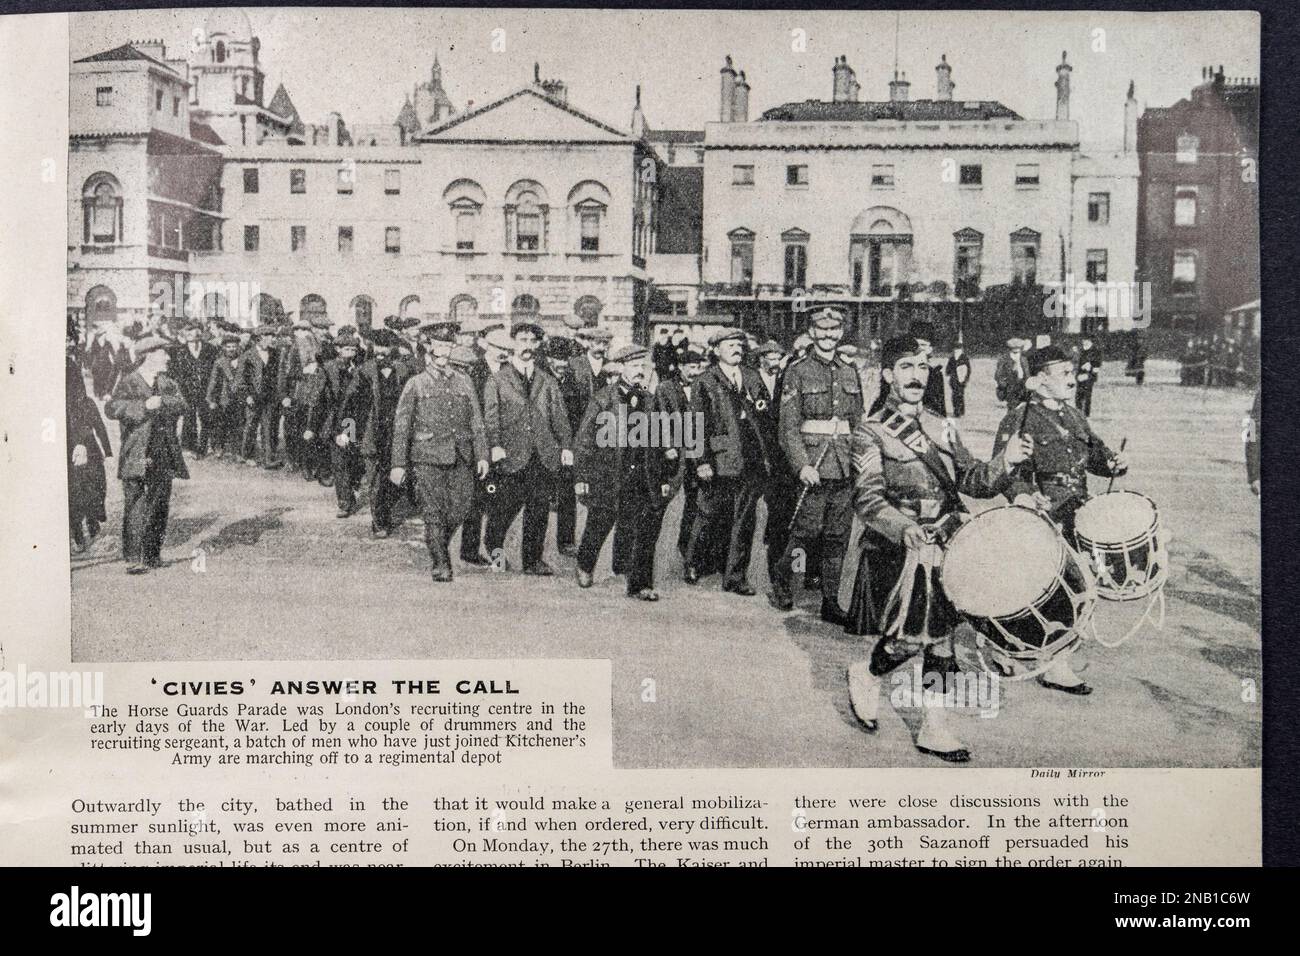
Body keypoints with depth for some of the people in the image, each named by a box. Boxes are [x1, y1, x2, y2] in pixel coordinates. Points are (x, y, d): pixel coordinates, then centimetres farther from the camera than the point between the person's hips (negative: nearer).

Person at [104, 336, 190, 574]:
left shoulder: (168, 384, 16)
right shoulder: (127, 384, 0)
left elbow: (182, 405, 0)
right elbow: (111, 409, -14)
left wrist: (161, 402, -15)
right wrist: (143, 405, -22)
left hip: (163, 458, 5)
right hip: (135, 456, -5)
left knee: (160, 507, 7)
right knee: (134, 508, -8)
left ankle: (152, 555, 17)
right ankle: (133, 559, -7)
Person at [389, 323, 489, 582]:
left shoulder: (464, 382, 12)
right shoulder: (415, 385, 3)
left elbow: (476, 422, 13)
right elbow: (401, 426, 4)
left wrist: (482, 455, 5)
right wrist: (398, 464, -1)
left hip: (461, 459, 3)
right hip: (427, 459, -3)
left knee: (458, 512, 1)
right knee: (434, 515, -3)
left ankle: (438, 545, 29)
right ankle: (440, 565, 9)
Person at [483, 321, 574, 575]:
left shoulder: (548, 382, 18)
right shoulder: (497, 380, 9)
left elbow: (559, 416, 13)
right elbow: (491, 416, 0)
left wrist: (566, 446, 0)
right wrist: (495, 445, -15)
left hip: (543, 455, 3)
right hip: (512, 454, -3)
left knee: (539, 508, 2)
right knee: (506, 504, -9)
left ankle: (533, 560, 9)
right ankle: (494, 548, 12)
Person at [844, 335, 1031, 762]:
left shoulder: (940, 428, 14)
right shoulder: (871, 431, -6)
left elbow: (970, 479, 9)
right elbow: (867, 499, -15)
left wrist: (1005, 462, -10)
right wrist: (904, 528, -32)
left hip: (941, 548, 6)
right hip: (895, 550, -6)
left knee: (940, 637, 6)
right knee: (910, 636, -11)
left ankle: (934, 727, 16)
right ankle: (866, 674, 20)